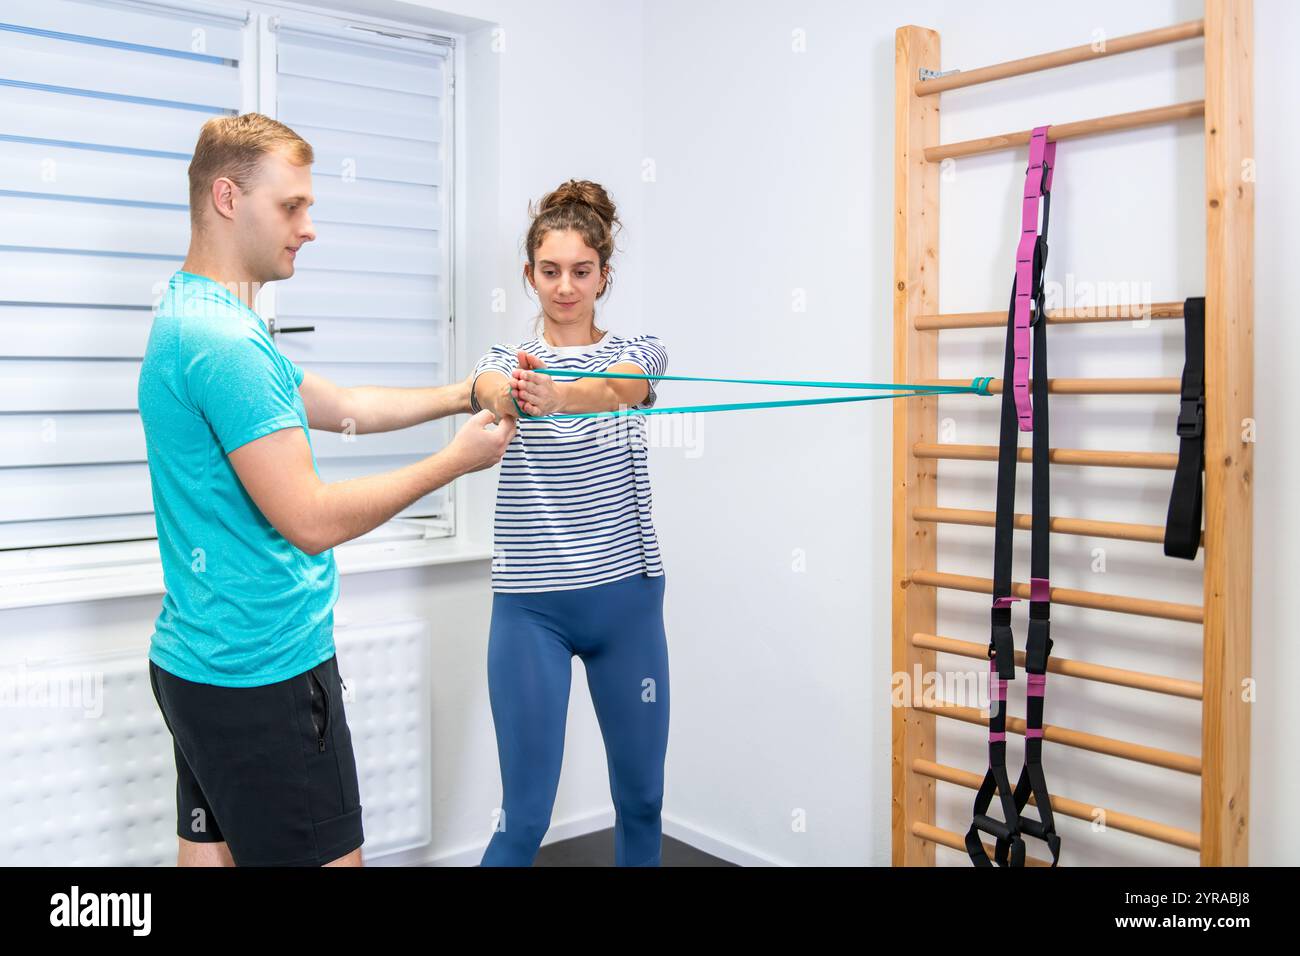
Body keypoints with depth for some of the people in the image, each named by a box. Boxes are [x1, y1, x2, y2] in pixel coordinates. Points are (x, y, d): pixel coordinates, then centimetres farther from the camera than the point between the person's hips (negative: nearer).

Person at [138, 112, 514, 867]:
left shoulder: (193, 317, 12)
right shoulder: (223, 340, -22)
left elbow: (339, 406, 19)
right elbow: (311, 520, -24)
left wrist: (464, 396, 12)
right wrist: (456, 460, -15)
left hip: (203, 662, 10)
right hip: (264, 671, -10)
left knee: (212, 851, 18)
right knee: (329, 856, 2)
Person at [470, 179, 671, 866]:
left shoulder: (637, 352, 3)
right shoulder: (509, 360, 2)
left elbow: (615, 390, -22)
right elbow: (488, 387, -24)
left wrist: (556, 395, -46)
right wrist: (505, 395, -49)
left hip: (626, 595, 2)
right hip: (531, 603, -1)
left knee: (641, 798, 14)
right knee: (525, 816, 0)